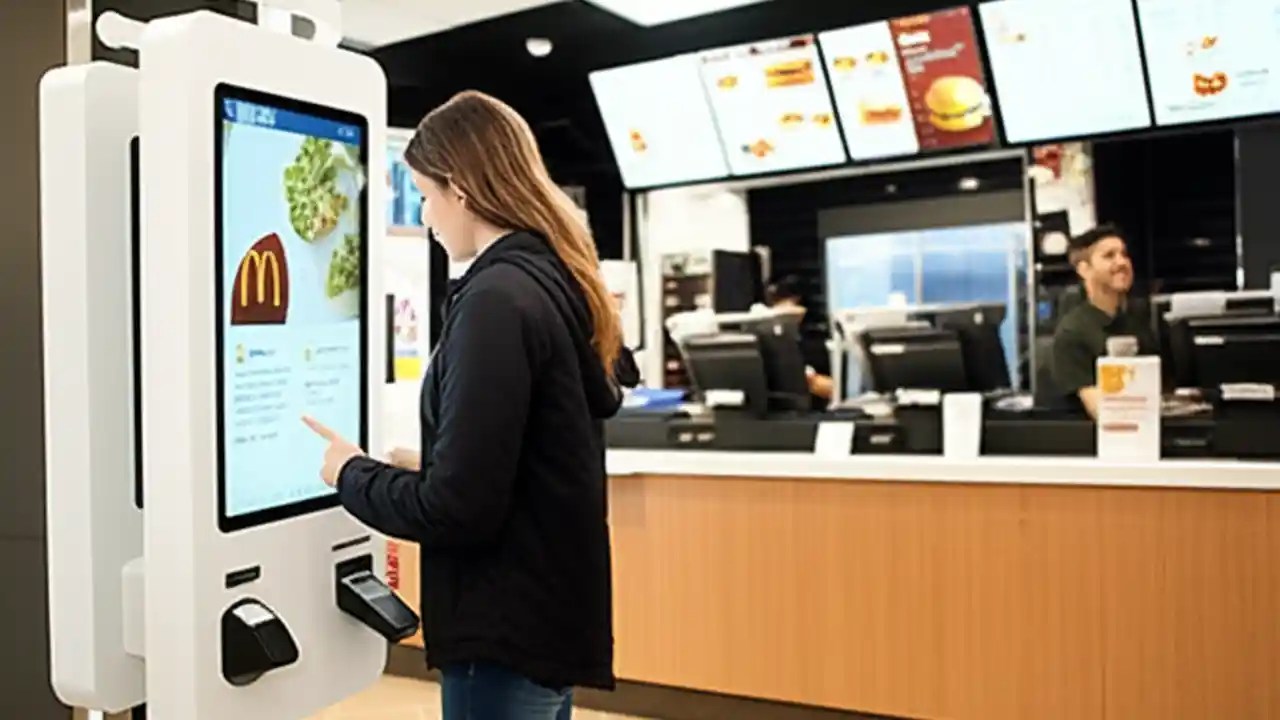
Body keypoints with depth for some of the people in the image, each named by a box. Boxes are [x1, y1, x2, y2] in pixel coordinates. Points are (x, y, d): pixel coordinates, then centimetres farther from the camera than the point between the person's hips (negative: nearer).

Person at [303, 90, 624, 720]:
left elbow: (458, 509, -22)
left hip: (506, 632, -9)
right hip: (549, 613, 9)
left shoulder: (496, 301, -21)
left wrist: (353, 473, -6)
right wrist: (425, 469, 14)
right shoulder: (556, 285, 7)